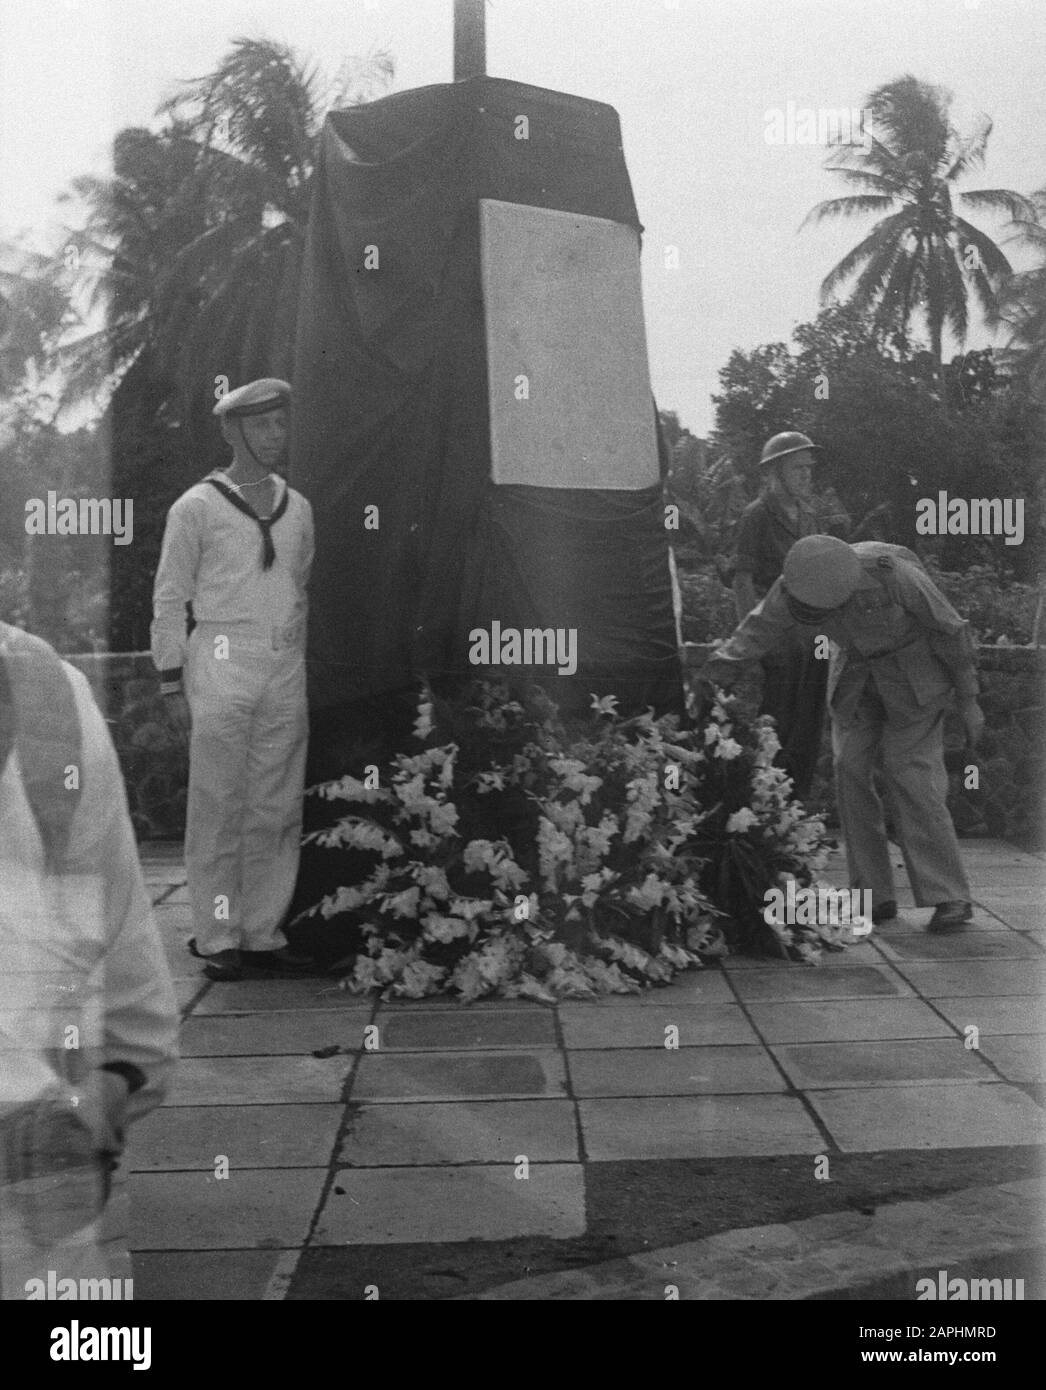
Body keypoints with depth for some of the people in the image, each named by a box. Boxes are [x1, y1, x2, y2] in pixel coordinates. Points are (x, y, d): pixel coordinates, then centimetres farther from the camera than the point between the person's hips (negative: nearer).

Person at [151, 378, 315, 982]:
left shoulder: (298, 508, 14)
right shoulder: (196, 507, 0)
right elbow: (169, 598, 0)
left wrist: (304, 671, 15)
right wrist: (172, 684, -6)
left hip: (286, 667, 5)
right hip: (221, 661, -5)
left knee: (278, 808, 4)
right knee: (219, 806, -4)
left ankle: (264, 932, 11)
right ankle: (218, 938, 3)